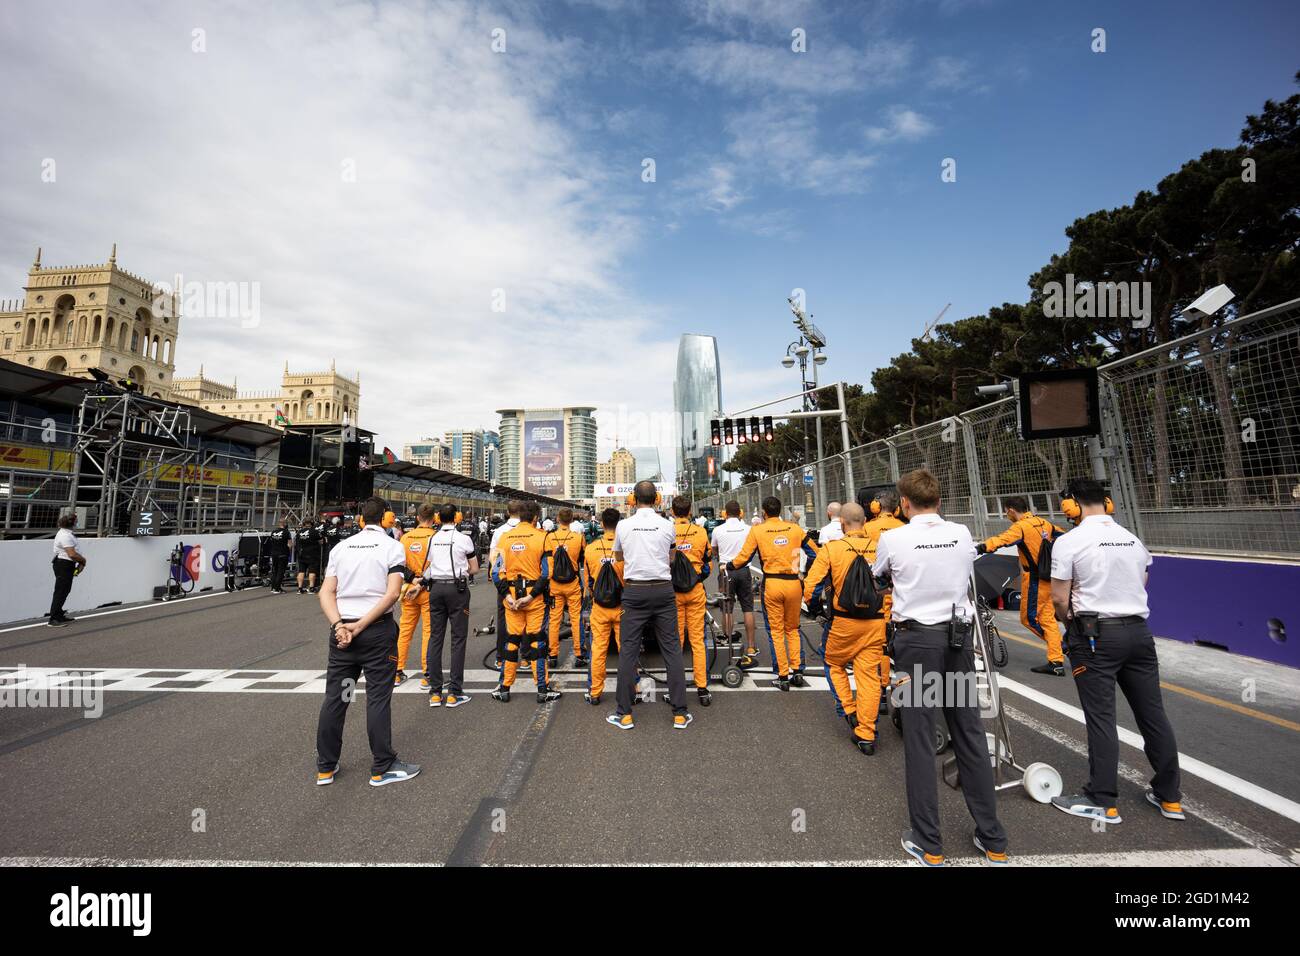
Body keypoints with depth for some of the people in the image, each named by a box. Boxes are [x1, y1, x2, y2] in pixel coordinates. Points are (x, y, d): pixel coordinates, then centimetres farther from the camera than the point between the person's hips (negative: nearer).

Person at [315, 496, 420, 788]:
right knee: (378, 698, 3)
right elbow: (392, 593, -15)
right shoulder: (392, 547, -4)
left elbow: (326, 592, 0)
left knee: (334, 697, 12)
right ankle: (382, 768, 12)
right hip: (378, 631, -4)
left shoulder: (341, 547, 9)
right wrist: (360, 625, -13)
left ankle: (325, 767, 24)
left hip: (342, 630, 5)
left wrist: (339, 625, -9)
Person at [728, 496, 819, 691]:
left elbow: (744, 557, -3)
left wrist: (728, 566, 15)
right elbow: (815, 553, 8)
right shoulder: (795, 529, 2)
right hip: (793, 584, 2)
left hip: (772, 585, -2)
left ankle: (783, 676, 12)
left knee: (776, 631, 9)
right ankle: (797, 672, 15)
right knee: (793, 629, 18)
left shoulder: (757, 530, -3)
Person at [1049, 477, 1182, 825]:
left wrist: (1068, 618, 7)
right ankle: (1169, 797, 26)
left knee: (1101, 718, 1)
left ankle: (1104, 802, 9)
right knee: (1153, 714, 13)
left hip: (1095, 636, -6)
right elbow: (1140, 586, 17)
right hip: (1138, 630, 6)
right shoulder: (1134, 539, 8)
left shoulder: (1069, 541, -12)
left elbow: (1059, 598, -12)